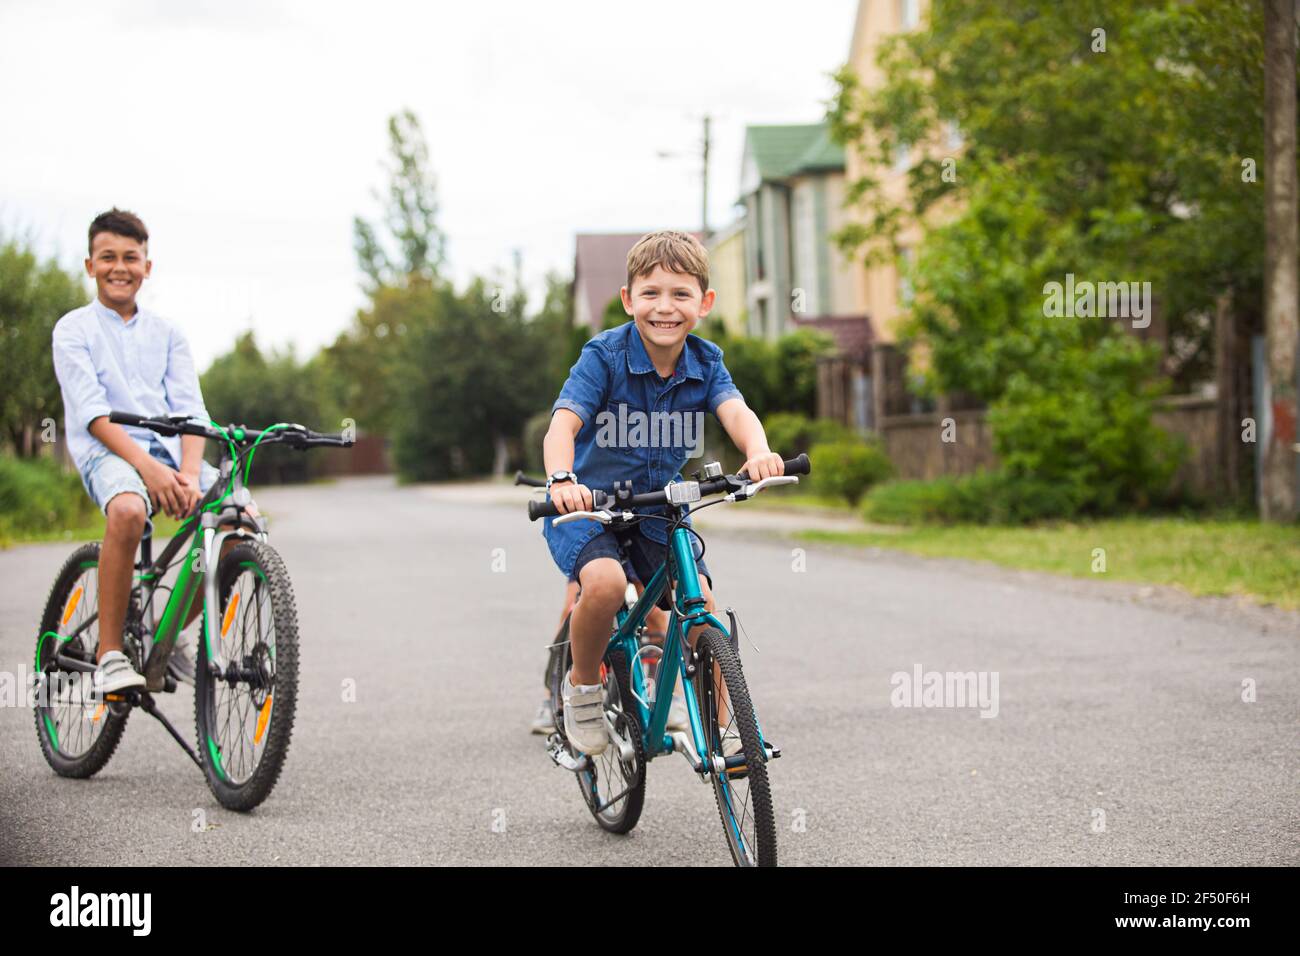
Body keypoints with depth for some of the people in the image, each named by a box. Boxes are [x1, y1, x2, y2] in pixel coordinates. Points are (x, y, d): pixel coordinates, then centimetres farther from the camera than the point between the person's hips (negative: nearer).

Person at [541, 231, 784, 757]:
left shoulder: (705, 363, -6)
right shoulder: (604, 356, -17)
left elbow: (736, 411, -24)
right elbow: (564, 421, -29)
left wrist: (759, 452, -48)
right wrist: (562, 480, -51)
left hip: (659, 508, 4)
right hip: (587, 505, -4)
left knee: (700, 601, -12)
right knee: (605, 583, -31)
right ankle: (582, 685, -4)